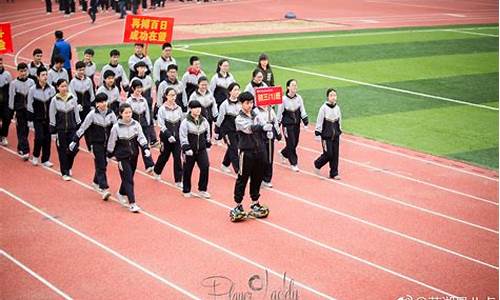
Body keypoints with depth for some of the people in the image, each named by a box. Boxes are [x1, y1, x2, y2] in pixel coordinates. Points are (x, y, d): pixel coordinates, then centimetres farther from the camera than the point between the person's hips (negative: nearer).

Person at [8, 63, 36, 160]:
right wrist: (11, 113, -4)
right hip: (19, 110, -3)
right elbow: (11, 98, -3)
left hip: (29, 110, 3)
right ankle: (25, 151, -7)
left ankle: (20, 148, 27)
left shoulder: (31, 82, 2)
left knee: (26, 130, 10)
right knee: (21, 130, -4)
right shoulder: (14, 83, -5)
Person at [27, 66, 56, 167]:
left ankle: (45, 160, 18)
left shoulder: (51, 89, -2)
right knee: (39, 137, -11)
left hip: (49, 118, 3)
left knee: (47, 138, 5)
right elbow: (30, 106, -2)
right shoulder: (33, 89, -8)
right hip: (38, 119, -3)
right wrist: (30, 120, -4)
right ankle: (35, 156, 13)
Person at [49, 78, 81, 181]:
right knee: (62, 151, 3)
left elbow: (76, 113, 5)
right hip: (60, 129, -1)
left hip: (72, 128, 1)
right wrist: (53, 130, -3)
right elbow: (52, 116, -1)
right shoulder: (54, 100, -6)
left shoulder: (73, 98, -2)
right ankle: (65, 173, 12)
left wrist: (78, 127, 5)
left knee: (73, 149, -1)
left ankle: (68, 167, 27)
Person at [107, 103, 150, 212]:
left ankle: (121, 193, 44)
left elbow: (141, 137, -4)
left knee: (129, 177, 17)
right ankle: (132, 203, -11)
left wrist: (145, 148, -19)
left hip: (134, 155, 4)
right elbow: (111, 143, -2)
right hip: (123, 157, -4)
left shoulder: (136, 124, -3)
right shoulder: (116, 127, -11)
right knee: (128, 179, -10)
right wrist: (110, 155, 4)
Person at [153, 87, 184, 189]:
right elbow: (162, 125, -13)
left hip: (177, 137, 3)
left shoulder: (178, 108, 4)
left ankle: (178, 180, 3)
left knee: (177, 157, -2)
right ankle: (156, 171, 41)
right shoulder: (162, 109, -8)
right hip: (166, 137, -3)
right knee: (164, 156, 13)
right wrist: (169, 136, -22)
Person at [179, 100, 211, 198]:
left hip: (202, 150, 4)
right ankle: (186, 191, 24)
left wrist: (208, 145, 15)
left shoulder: (204, 121, 4)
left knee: (205, 167, -7)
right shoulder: (185, 122, -11)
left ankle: (202, 190, 7)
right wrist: (186, 148, -21)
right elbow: (183, 137, -15)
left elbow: (207, 134, 16)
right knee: (187, 171, 7)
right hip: (190, 151, -4)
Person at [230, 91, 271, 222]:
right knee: (242, 179, 1)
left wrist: (268, 127, -29)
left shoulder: (256, 116, 9)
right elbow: (249, 128, -25)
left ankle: (255, 204, 26)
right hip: (246, 152, -5)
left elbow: (264, 126, -5)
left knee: (257, 178, 13)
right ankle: (238, 206, 9)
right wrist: (263, 127, -40)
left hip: (259, 151, 5)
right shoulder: (239, 119, -8)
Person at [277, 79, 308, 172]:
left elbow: (302, 110, 1)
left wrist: (305, 121, -9)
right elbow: (279, 112, -6)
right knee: (291, 143, -3)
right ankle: (294, 163, 9)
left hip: (297, 124, 5)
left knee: (295, 143, 12)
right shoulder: (283, 99, -13)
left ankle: (283, 153, 41)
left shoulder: (299, 98, -2)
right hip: (287, 125, -5)